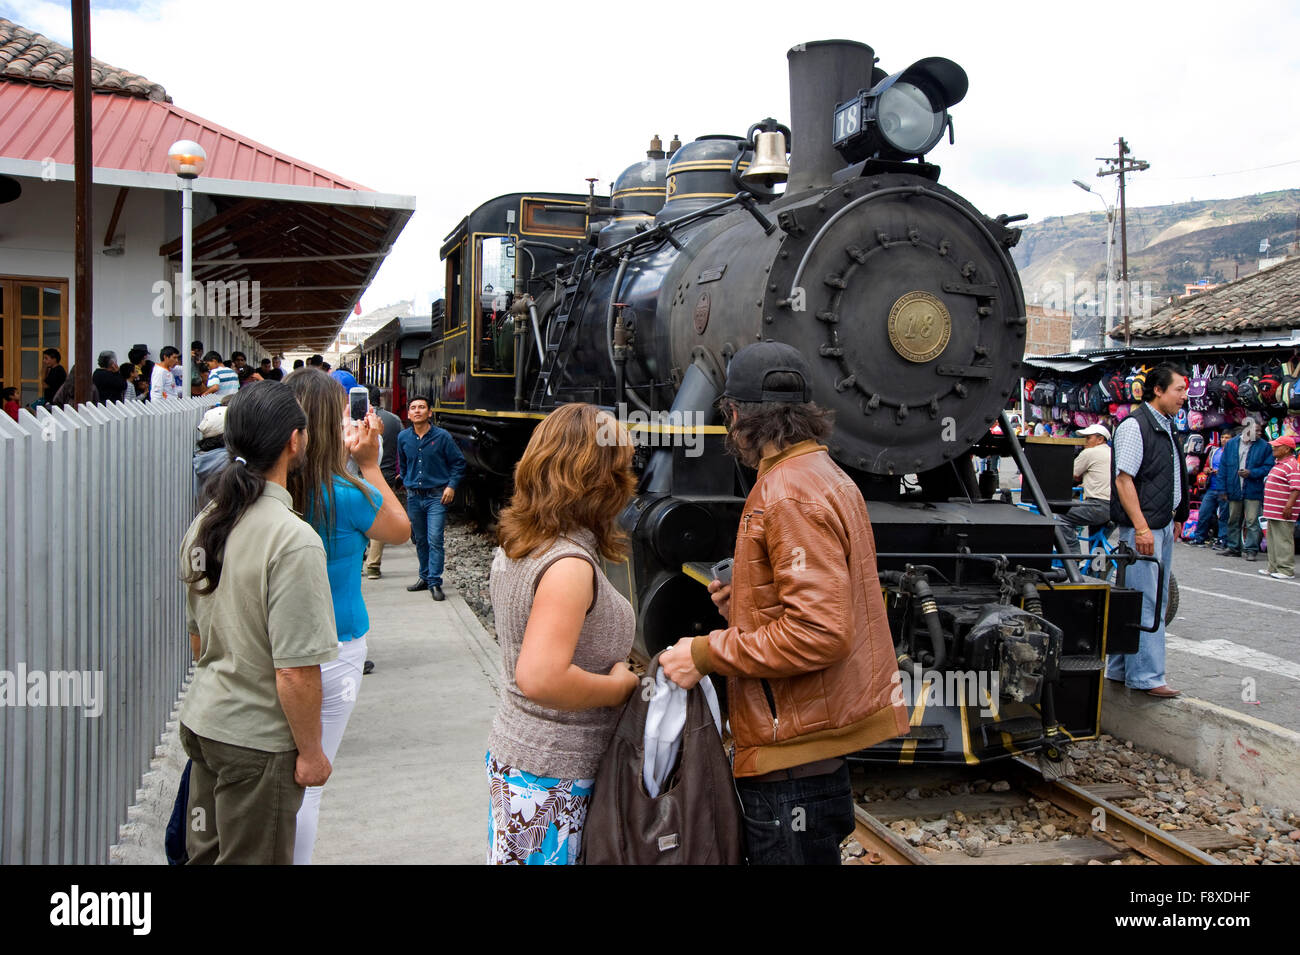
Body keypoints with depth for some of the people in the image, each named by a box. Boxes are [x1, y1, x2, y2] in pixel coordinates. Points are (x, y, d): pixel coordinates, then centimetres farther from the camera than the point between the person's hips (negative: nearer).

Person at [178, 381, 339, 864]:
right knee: (252, 857, 7)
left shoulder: (204, 524, 2)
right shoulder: (293, 539, -23)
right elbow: (296, 670, -23)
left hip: (200, 721, 8)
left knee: (204, 852, 19)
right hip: (256, 740, -8)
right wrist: (310, 751, -12)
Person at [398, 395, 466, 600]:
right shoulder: (403, 438, 6)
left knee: (434, 540, -11)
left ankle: (435, 583, -8)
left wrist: (451, 486, -8)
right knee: (420, 540, 13)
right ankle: (425, 578, 26)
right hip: (414, 497, 4)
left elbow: (458, 463, 1)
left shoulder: (442, 437, -6)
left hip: (436, 496, -4)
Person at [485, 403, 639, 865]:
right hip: (552, 779, -9)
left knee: (515, 854, 18)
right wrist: (620, 686, -17)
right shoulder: (570, 565, -23)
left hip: (511, 753, 9)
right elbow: (540, 679, -31)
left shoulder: (513, 548, 5)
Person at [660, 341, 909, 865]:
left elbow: (820, 633, -27)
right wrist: (747, 608, 16)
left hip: (794, 759, -10)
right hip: (818, 738, 10)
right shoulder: (828, 477, 14)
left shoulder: (792, 496, -19)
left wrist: (707, 653, -20)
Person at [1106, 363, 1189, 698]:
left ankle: (1120, 669, 21)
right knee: (1145, 602, -7)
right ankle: (1145, 675, -1)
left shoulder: (1166, 427, 16)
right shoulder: (1135, 426, -13)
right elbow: (1124, 480, -18)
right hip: (1143, 526, -10)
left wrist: (1176, 518, 21)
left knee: (1154, 600, 13)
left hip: (1164, 525, 10)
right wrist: (1141, 527, -22)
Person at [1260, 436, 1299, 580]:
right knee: (1273, 540, 15)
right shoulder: (1279, 464, 18)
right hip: (1273, 511, 10)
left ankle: (1286, 571, -4)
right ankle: (1274, 568, 22)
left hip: (1283, 513, -10)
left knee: (1283, 541, -7)